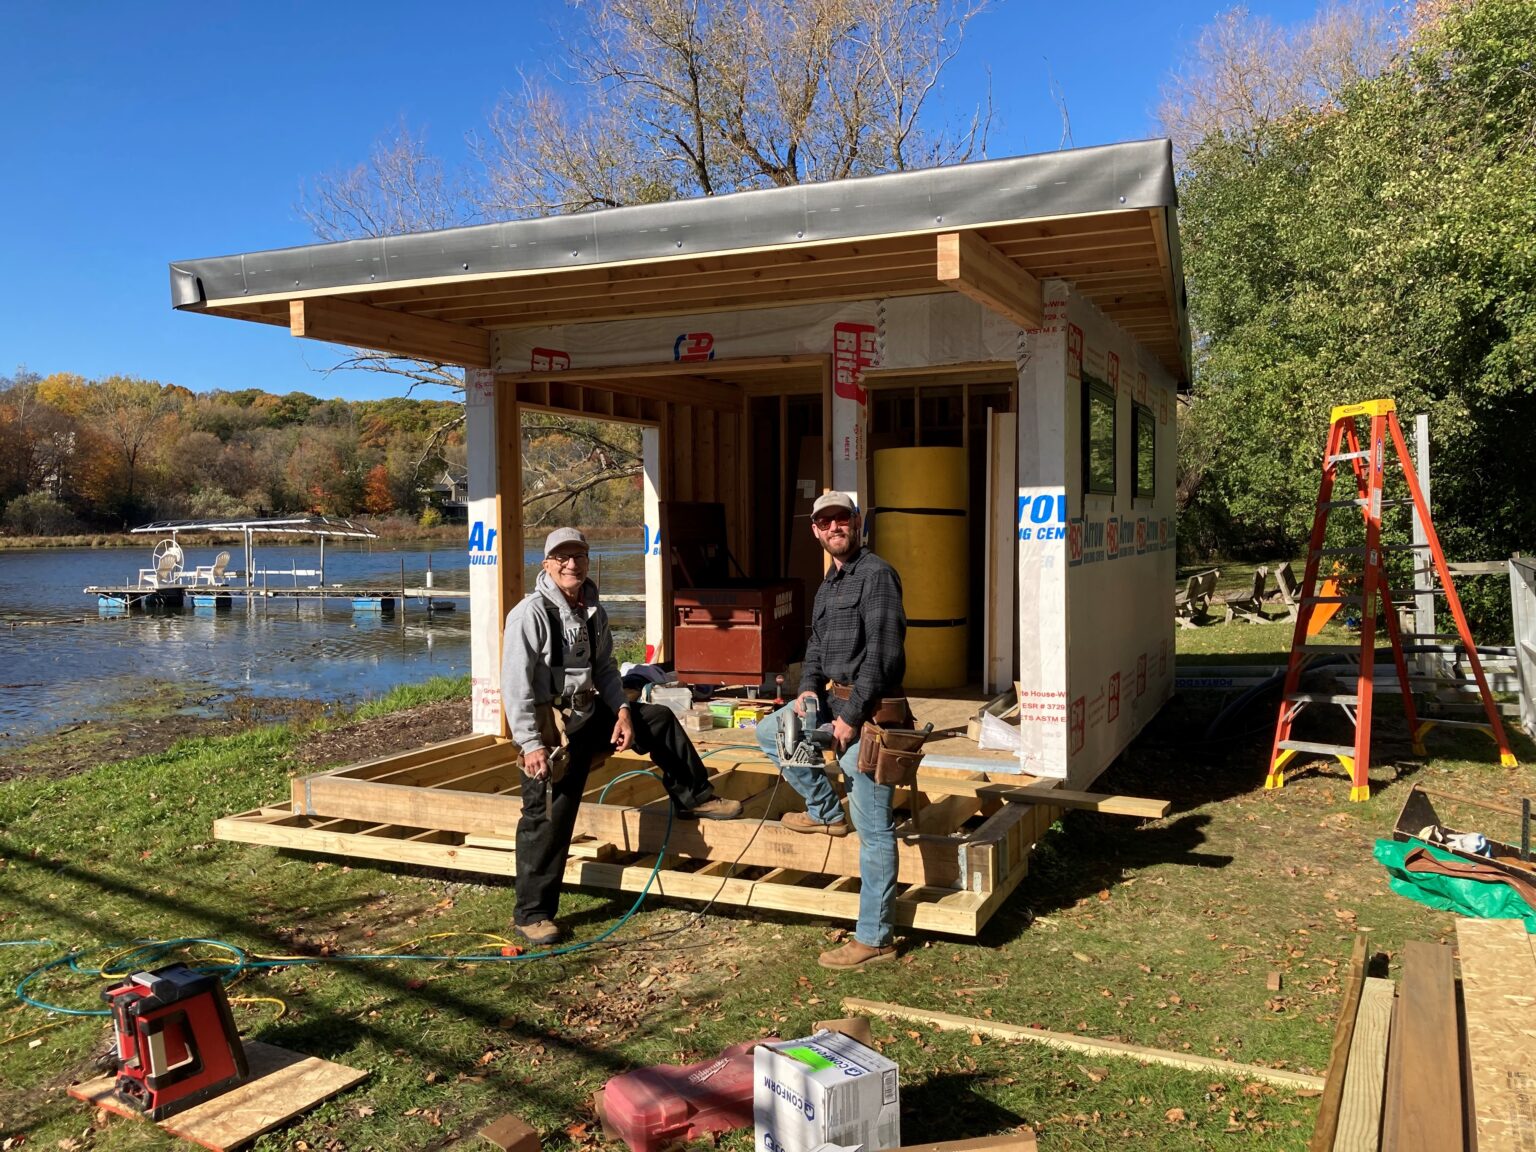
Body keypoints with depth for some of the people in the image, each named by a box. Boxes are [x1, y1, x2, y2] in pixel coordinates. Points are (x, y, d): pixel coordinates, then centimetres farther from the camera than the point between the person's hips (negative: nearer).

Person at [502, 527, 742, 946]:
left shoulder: (592, 611, 7)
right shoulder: (531, 614, -17)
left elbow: (604, 668, 15)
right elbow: (515, 685, -19)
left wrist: (622, 710, -1)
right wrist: (530, 744, -22)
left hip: (589, 713, 7)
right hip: (551, 727, -7)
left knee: (659, 719, 11)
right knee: (548, 821, -3)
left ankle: (694, 797, 28)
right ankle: (530, 915, 10)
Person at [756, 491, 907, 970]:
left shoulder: (876, 574, -12)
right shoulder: (828, 586, 18)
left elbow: (884, 653, -19)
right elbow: (816, 646, 20)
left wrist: (853, 715, -19)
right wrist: (808, 688, 0)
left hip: (868, 708, -9)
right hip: (832, 699, 9)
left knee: (874, 827, -5)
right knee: (770, 731, 18)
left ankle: (875, 938, 0)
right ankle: (825, 811, 25)